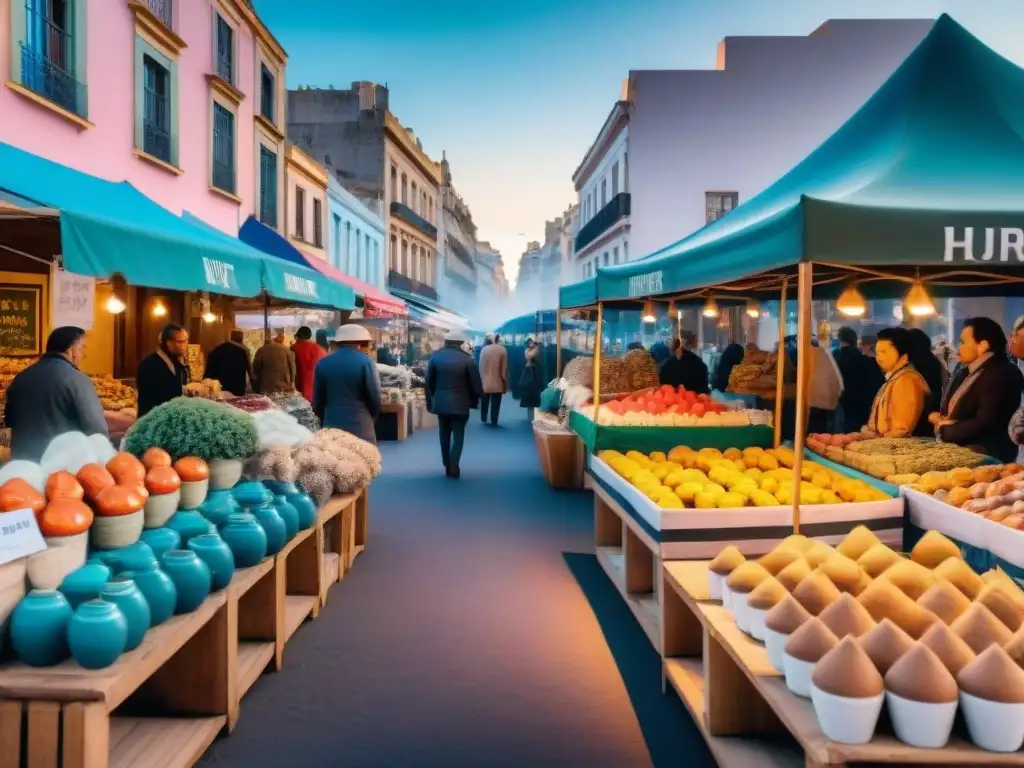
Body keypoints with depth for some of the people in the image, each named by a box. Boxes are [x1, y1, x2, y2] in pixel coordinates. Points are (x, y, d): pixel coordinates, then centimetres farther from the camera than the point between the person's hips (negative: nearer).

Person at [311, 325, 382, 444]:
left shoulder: (322, 363, 6)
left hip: (331, 427, 4)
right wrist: (372, 419, 15)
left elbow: (317, 400, 10)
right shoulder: (366, 362, -6)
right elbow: (375, 397, -4)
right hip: (360, 427, -4)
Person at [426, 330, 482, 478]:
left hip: (440, 402, 3)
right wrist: (473, 401, 9)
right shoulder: (467, 359, -9)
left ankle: (447, 466, 20)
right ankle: (453, 466, -6)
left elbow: (429, 382, 3)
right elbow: (476, 384, -7)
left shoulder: (435, 357, -1)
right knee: (458, 435, 6)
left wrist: (430, 401, 12)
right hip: (460, 403, -3)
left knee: (444, 435, 15)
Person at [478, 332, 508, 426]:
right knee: (495, 404, 4)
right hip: (497, 383, -2)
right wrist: (505, 383, 2)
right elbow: (504, 368, -6)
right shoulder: (502, 350, -8)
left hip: (485, 382, 2)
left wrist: (481, 379, 11)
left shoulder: (484, 349, -3)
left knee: (484, 402, 18)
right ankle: (494, 422, 6)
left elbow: (481, 367, 0)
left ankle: (483, 419, 26)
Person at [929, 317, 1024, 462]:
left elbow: (984, 423, -20)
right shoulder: (967, 371, 15)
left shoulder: (1001, 375, -13)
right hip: (959, 449, 8)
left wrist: (944, 429, -8)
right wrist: (939, 419, -4)